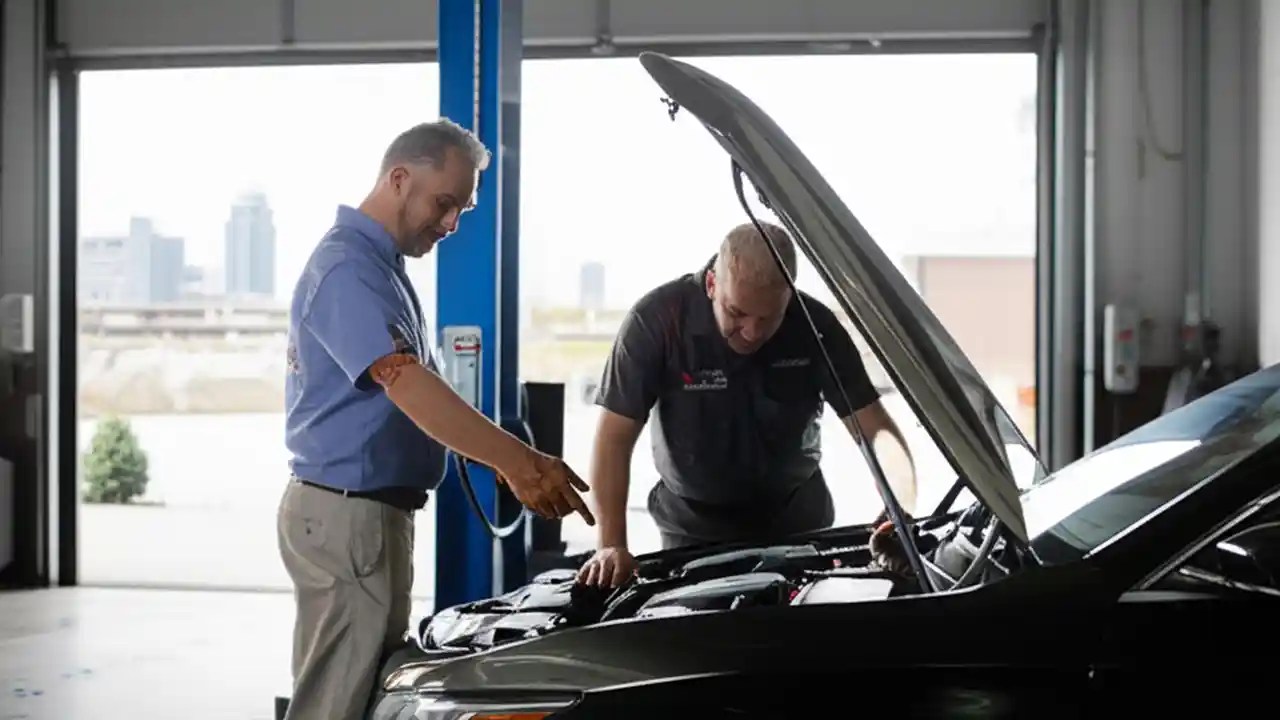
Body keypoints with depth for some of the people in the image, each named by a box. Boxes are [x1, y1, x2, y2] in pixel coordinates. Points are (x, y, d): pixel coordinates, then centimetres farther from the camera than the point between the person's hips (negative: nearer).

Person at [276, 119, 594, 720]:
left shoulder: (380, 265, 16)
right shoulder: (348, 269, -18)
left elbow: (410, 389, 22)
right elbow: (410, 388, -30)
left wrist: (498, 460, 10)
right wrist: (521, 463, -37)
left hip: (373, 511, 10)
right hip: (345, 515, -10)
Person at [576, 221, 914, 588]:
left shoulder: (816, 326, -17)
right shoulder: (656, 320, -23)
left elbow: (874, 426, -16)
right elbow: (615, 436, -21)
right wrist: (612, 545, -29)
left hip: (797, 521, 2)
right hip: (693, 527, -1)